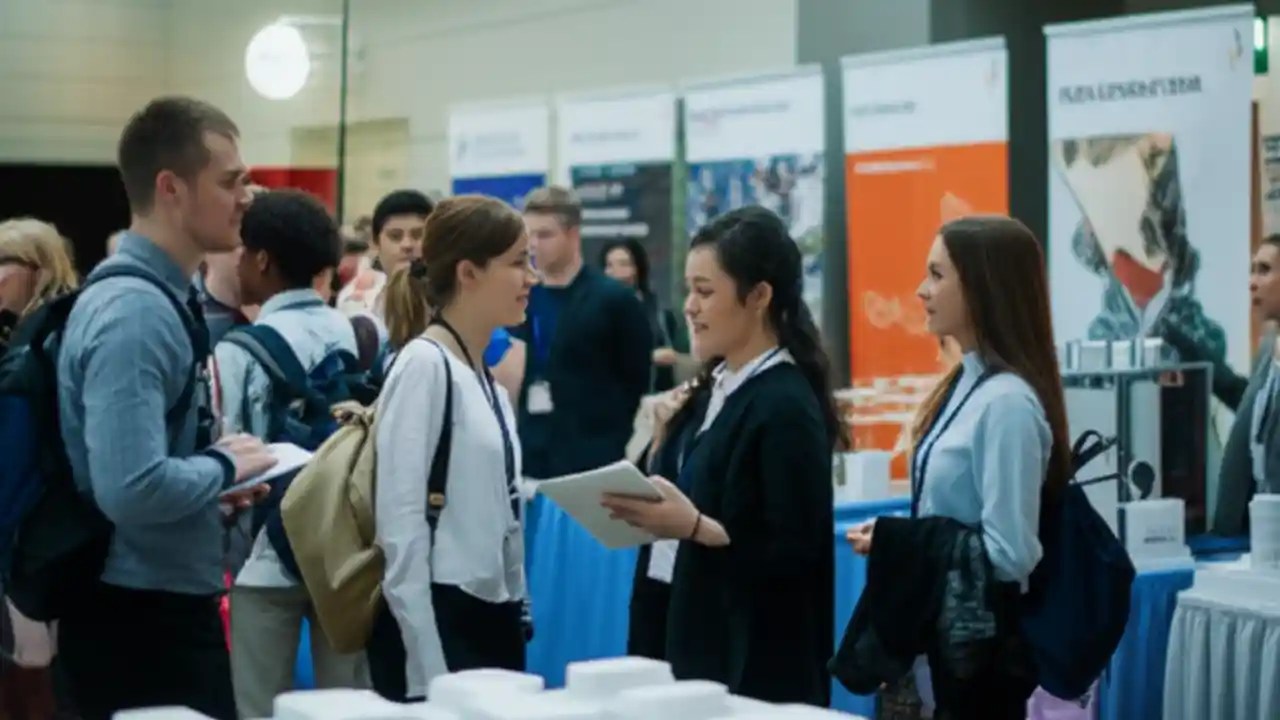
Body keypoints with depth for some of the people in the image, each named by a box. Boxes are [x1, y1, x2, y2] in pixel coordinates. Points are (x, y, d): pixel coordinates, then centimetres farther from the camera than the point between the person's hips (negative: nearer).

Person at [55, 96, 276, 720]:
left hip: (162, 603, 10)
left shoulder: (156, 295, 10)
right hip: (142, 615, -10)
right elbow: (132, 490, -31)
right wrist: (223, 467, -14)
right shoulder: (136, 311, -21)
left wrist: (217, 478, 6)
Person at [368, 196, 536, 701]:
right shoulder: (425, 366, -12)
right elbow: (401, 521, -17)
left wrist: (517, 617, 14)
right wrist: (428, 665, -19)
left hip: (493, 621, 8)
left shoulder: (488, 380, 14)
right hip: (439, 622, -8)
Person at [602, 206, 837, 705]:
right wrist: (648, 512, 2)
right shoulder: (714, 389, 11)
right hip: (699, 641, 8)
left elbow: (796, 553, -18)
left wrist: (695, 527, -27)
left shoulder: (786, 406, -14)